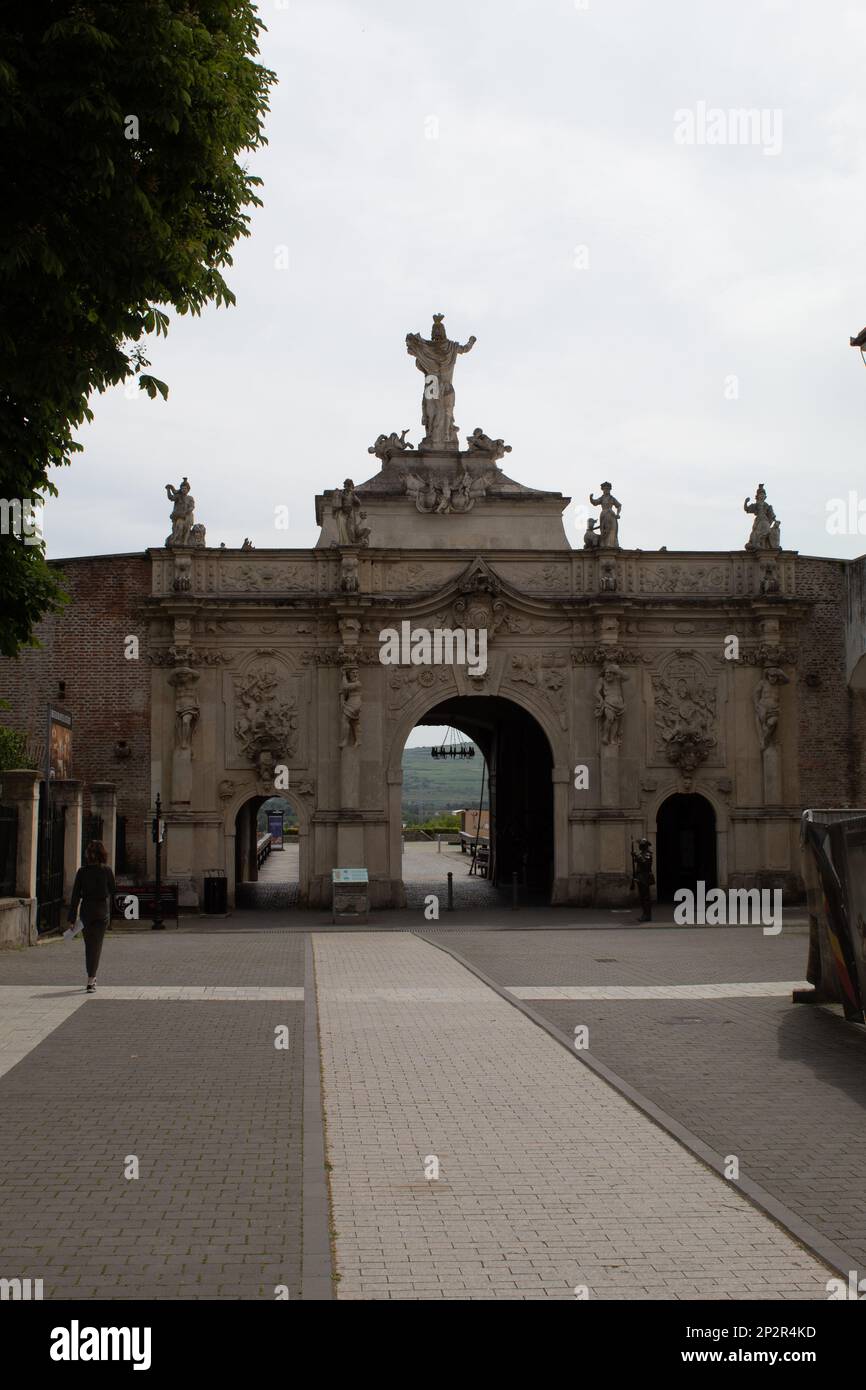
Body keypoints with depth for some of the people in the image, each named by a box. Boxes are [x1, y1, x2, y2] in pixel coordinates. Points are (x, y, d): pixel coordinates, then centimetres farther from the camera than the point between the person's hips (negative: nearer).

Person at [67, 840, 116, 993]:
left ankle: (91, 977, 27)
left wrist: (72, 917, 1)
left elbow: (76, 894, -2)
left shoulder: (82, 871, -2)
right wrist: (112, 911, 15)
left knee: (89, 945, 17)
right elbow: (113, 891, 1)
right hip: (102, 911, -2)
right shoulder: (106, 870, -6)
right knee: (96, 946, 0)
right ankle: (91, 980, -10)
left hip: (86, 910, 2)